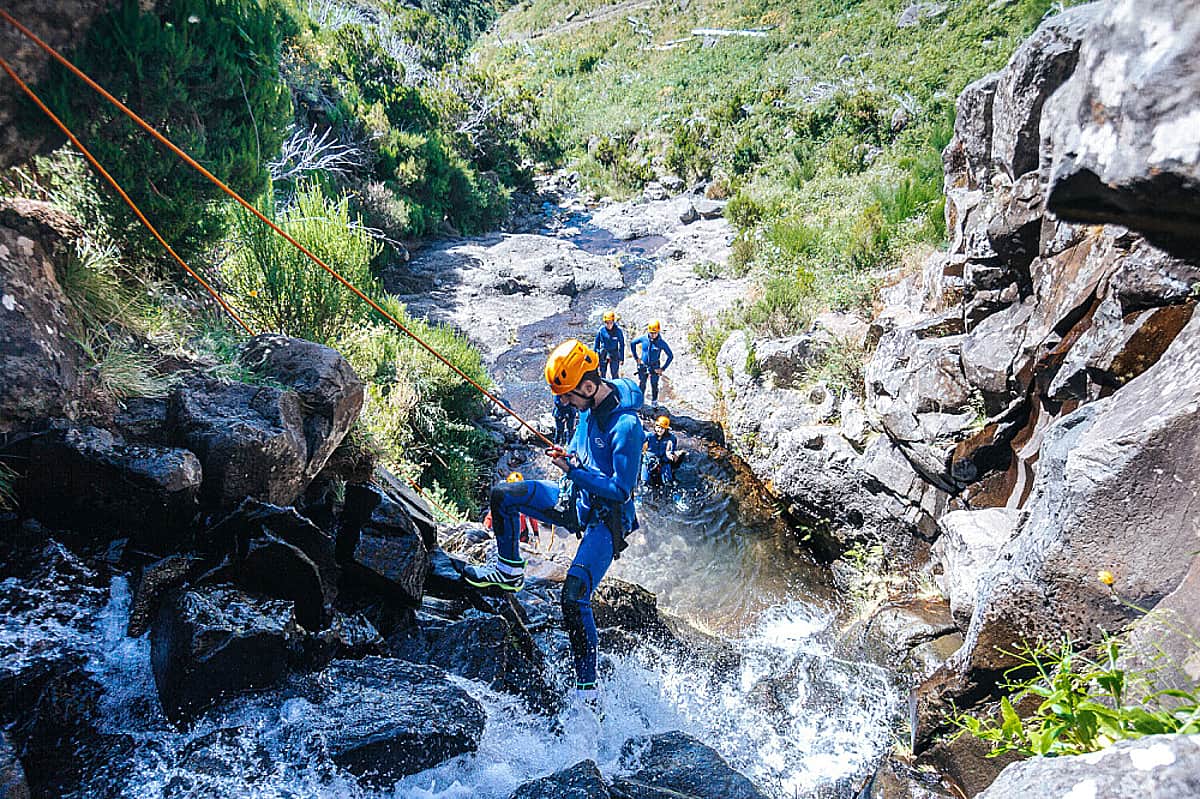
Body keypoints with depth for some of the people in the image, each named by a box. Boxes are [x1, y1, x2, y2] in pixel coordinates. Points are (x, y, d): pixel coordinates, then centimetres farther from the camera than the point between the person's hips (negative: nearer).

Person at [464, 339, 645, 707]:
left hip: (605, 519, -8)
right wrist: (569, 457, 2)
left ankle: (587, 690, -4)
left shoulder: (626, 426, -28)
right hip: (576, 498, 8)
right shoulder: (591, 405, -1)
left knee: (574, 598, -17)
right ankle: (509, 570, 21)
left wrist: (573, 470, -26)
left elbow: (621, 491, -26)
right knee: (502, 494, 1)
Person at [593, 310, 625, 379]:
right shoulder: (601, 330, -8)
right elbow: (597, 343, 5)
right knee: (602, 374, 5)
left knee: (615, 375, -2)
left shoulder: (618, 330, -11)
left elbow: (622, 345, -1)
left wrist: (621, 358, -2)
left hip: (614, 355, -1)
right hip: (603, 355, 2)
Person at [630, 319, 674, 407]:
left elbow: (671, 356, -7)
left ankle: (654, 402, 25)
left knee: (654, 386, 7)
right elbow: (633, 343, 10)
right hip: (643, 366, 2)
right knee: (641, 385, 8)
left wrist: (663, 368, -9)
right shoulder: (643, 339, -9)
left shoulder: (661, 343, -14)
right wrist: (636, 357, 7)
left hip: (654, 367, -1)